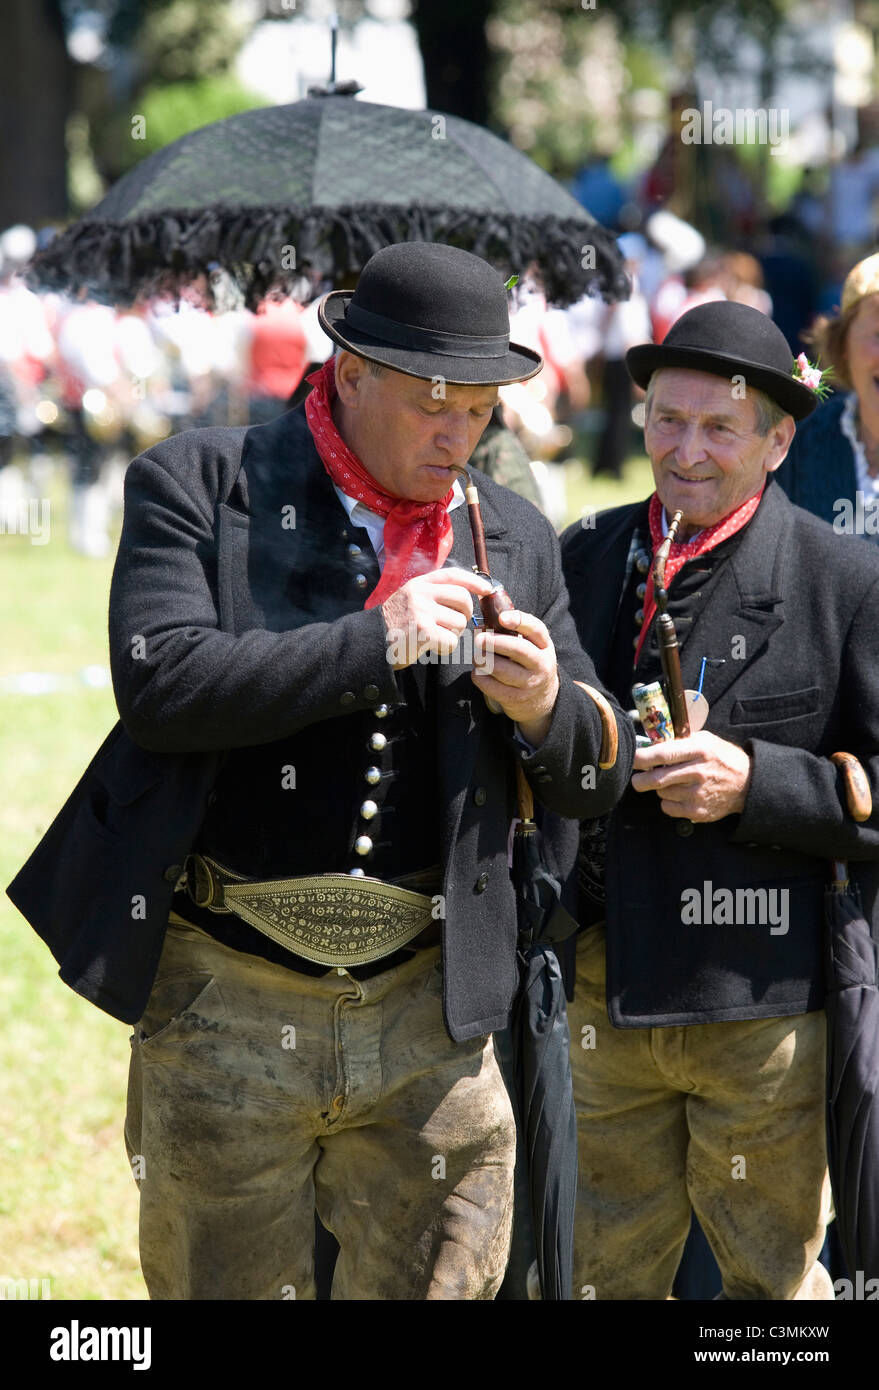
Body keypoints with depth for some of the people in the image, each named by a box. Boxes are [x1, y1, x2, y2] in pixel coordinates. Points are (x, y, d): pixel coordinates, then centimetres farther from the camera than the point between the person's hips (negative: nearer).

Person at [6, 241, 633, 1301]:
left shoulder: (517, 542, 10)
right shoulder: (195, 486, -2)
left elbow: (594, 782, 13)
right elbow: (160, 686, -18)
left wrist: (544, 706, -10)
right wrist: (376, 644, -20)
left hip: (427, 1014, 3)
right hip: (225, 1013, -3)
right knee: (225, 1289, 7)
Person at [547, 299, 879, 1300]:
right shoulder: (585, 558, 8)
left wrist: (756, 784, -21)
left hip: (765, 1006, -4)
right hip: (603, 997, 4)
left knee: (772, 1278, 8)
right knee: (603, 1273, 13)